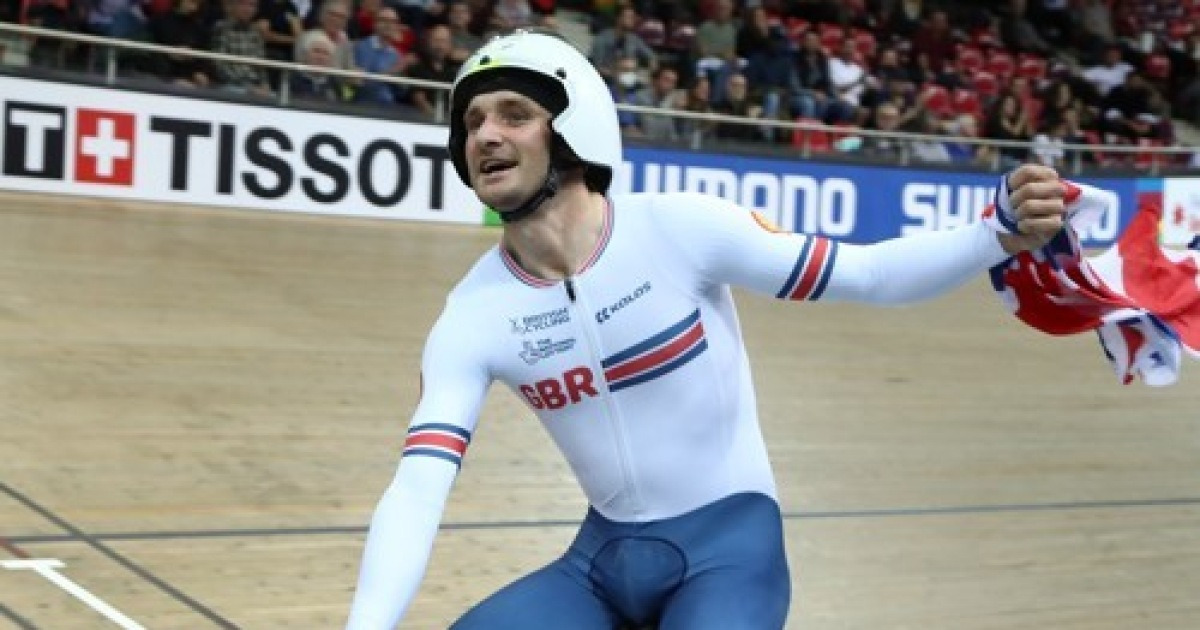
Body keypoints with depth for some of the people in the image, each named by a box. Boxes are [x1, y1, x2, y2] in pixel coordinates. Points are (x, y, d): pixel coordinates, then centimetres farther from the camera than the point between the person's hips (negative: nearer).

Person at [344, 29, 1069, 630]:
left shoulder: (677, 227, -15)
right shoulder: (472, 316, -7)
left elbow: (862, 274, -12)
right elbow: (418, 488, -14)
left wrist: (1002, 237, -27)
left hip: (729, 539, -3)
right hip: (604, 552, 4)